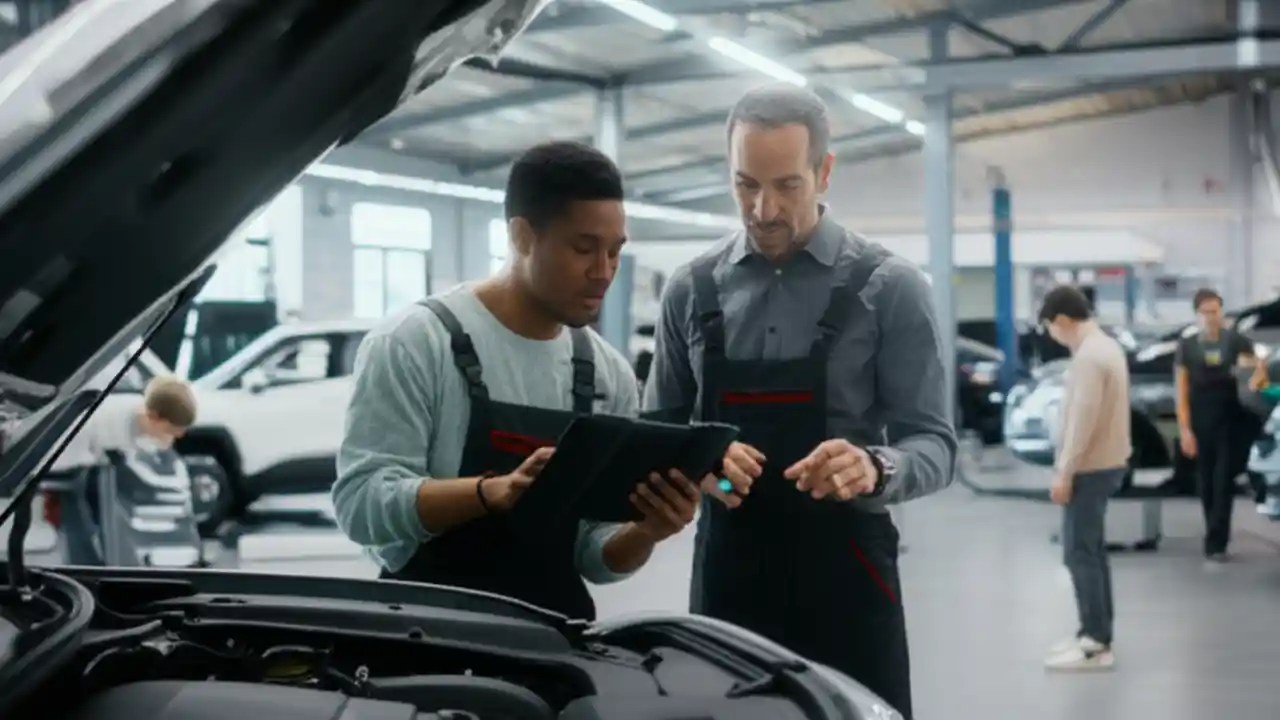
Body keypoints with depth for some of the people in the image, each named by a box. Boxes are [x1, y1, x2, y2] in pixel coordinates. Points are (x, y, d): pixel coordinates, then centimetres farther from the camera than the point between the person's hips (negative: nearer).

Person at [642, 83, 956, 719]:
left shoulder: (888, 287, -3)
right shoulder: (690, 291, 6)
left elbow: (933, 442, -4)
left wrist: (875, 468, -26)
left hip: (844, 572, -2)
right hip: (727, 570, 3)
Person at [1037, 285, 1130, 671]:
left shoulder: (1089, 357, -20)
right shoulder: (1105, 347, 13)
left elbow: (1083, 421, -23)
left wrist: (1065, 473, -19)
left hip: (1090, 469, -10)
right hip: (1103, 464, 10)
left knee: (1080, 554, -7)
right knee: (1091, 551, 16)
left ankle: (1096, 644, -6)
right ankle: (1095, 634, 22)